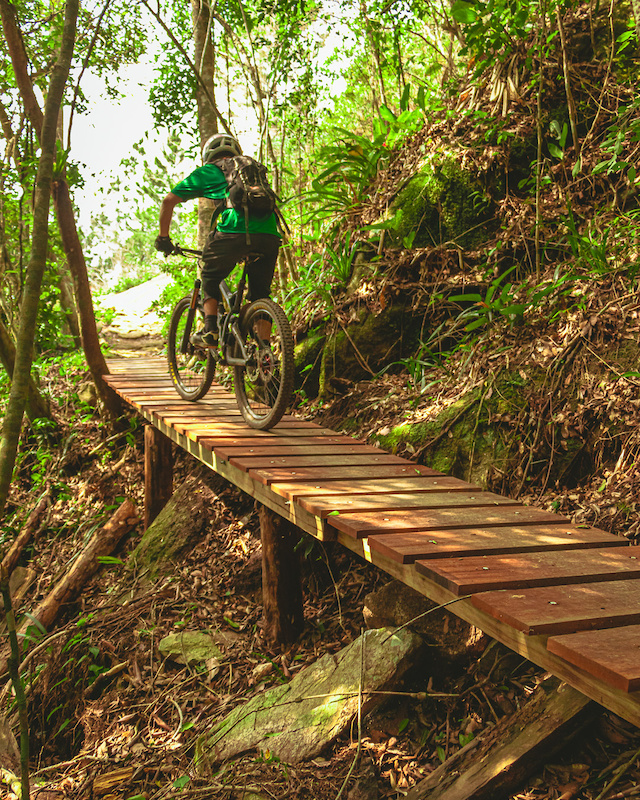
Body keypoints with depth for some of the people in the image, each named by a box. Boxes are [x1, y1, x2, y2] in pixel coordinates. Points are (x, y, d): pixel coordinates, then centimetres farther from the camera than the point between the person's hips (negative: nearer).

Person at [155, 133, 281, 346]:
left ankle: (210, 330, 9)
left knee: (210, 279, 22)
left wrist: (163, 237, 28)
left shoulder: (209, 171, 21)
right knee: (260, 295, 16)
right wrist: (245, 251, 48)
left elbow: (169, 200, 17)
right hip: (269, 237, 3)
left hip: (235, 233, -3)